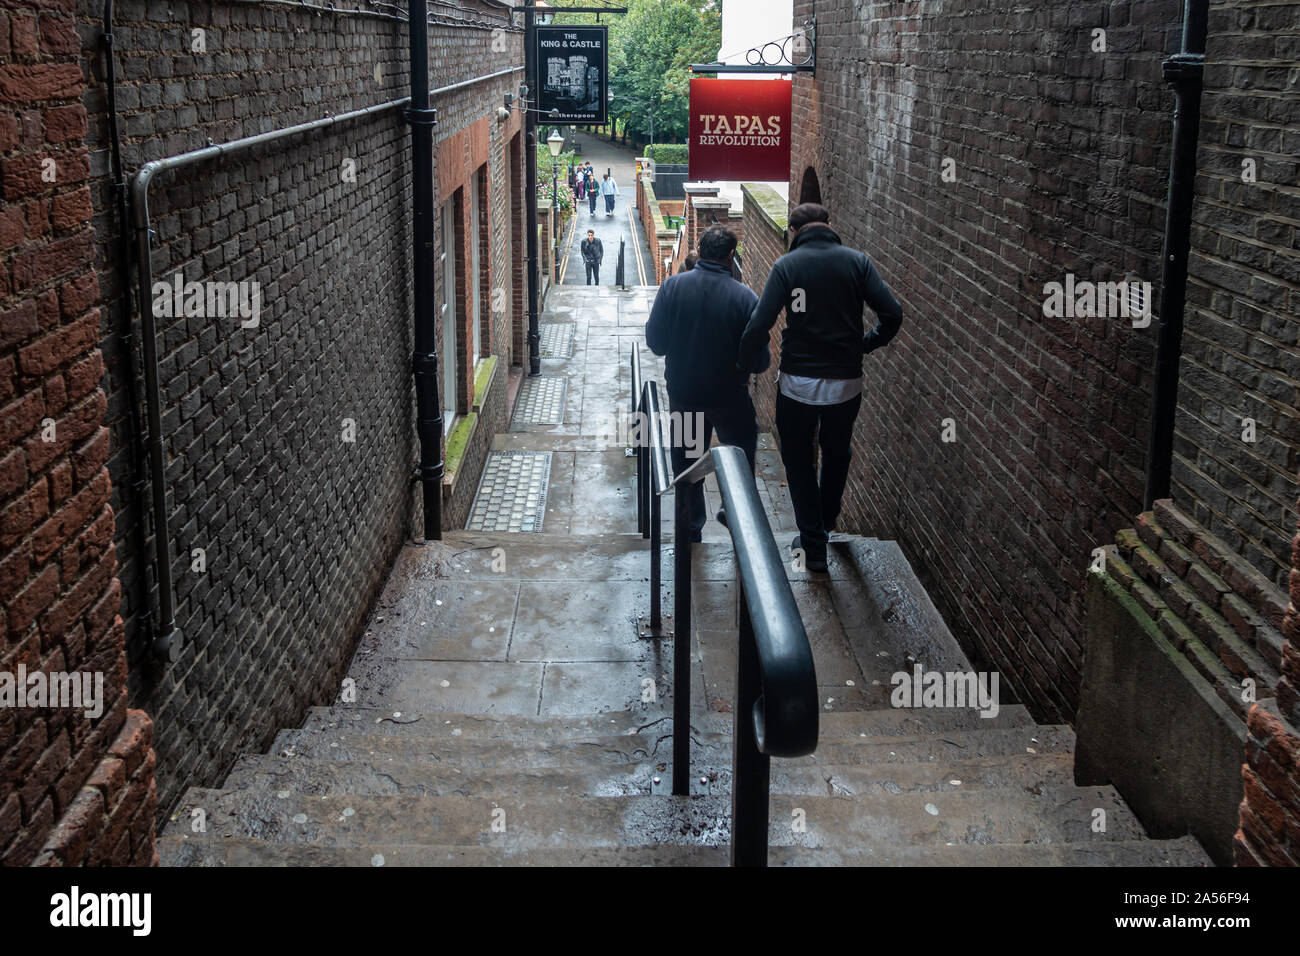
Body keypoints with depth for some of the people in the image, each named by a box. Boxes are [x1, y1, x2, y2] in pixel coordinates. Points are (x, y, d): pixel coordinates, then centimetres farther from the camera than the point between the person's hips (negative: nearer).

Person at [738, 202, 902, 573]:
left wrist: (746, 366, -1)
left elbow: (759, 324, -16)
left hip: (798, 383, -2)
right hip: (846, 382, 3)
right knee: (837, 453, 26)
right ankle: (828, 523, 44)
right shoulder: (856, 261, -1)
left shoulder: (787, 265, -7)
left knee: (799, 462, 13)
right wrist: (867, 344, 9)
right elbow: (892, 313, -9)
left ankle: (813, 545, 13)